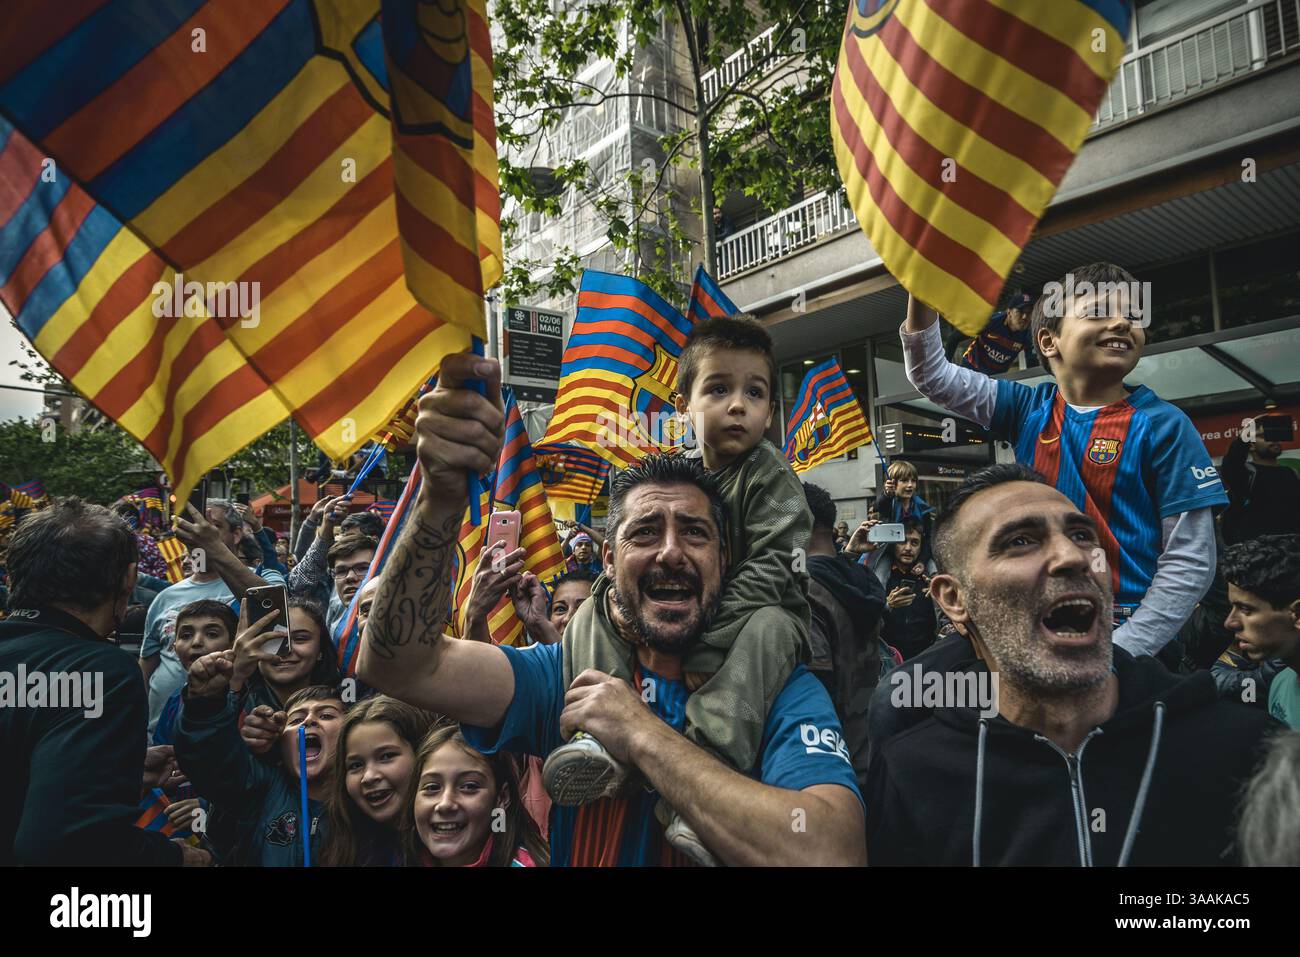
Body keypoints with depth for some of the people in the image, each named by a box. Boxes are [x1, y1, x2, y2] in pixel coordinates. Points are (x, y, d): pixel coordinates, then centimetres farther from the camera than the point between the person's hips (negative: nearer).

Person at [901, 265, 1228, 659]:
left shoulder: (1162, 425, -7)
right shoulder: (1029, 408, 2)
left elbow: (1190, 562, -9)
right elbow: (930, 373, 0)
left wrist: (1120, 652, -16)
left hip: (1124, 637, -3)